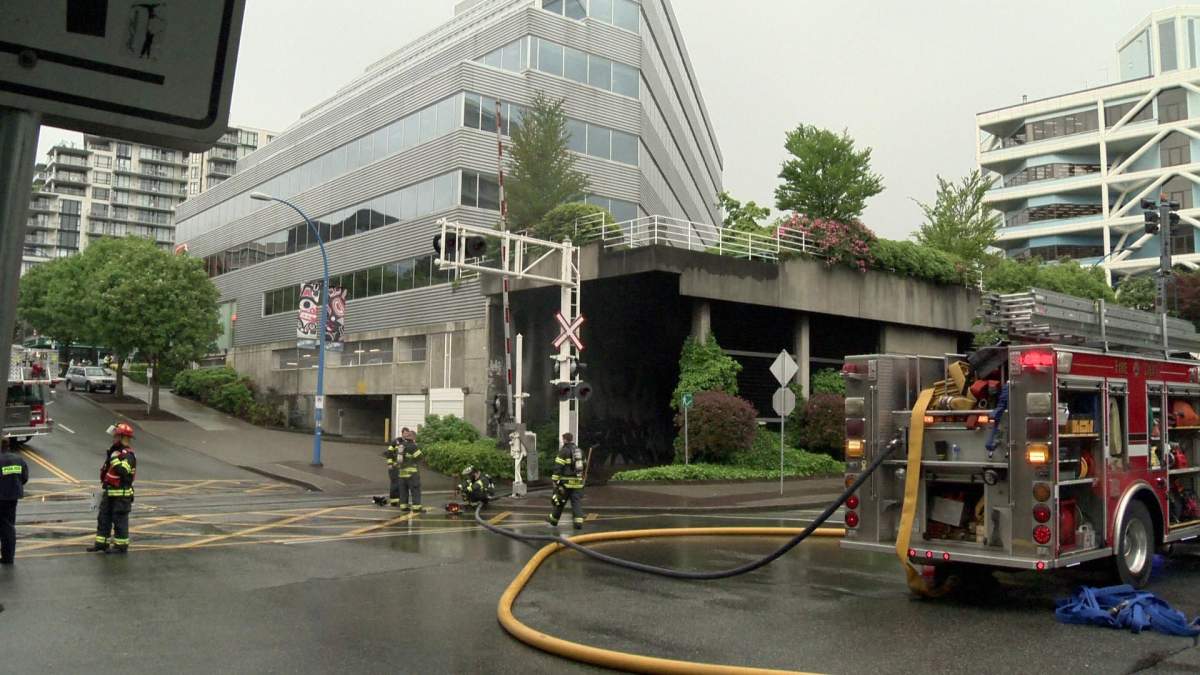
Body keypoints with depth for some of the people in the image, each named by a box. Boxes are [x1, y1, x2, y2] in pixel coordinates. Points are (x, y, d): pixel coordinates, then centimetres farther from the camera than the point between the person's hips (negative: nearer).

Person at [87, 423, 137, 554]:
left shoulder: (127, 455, -17)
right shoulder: (115, 451, 13)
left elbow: (123, 471, -32)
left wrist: (115, 459, -29)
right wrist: (104, 486, 24)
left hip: (121, 494, -9)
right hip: (109, 492, 9)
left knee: (120, 520, -1)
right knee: (103, 517, 13)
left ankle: (121, 545, 7)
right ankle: (101, 543, 21)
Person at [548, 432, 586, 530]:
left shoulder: (564, 451, -7)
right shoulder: (579, 451, 15)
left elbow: (558, 467, -13)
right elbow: (583, 465, 23)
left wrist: (555, 480, -12)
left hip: (567, 482, -5)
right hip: (578, 482, 5)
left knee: (560, 501, 9)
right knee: (577, 502, 2)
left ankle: (553, 520, 23)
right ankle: (578, 521, -11)